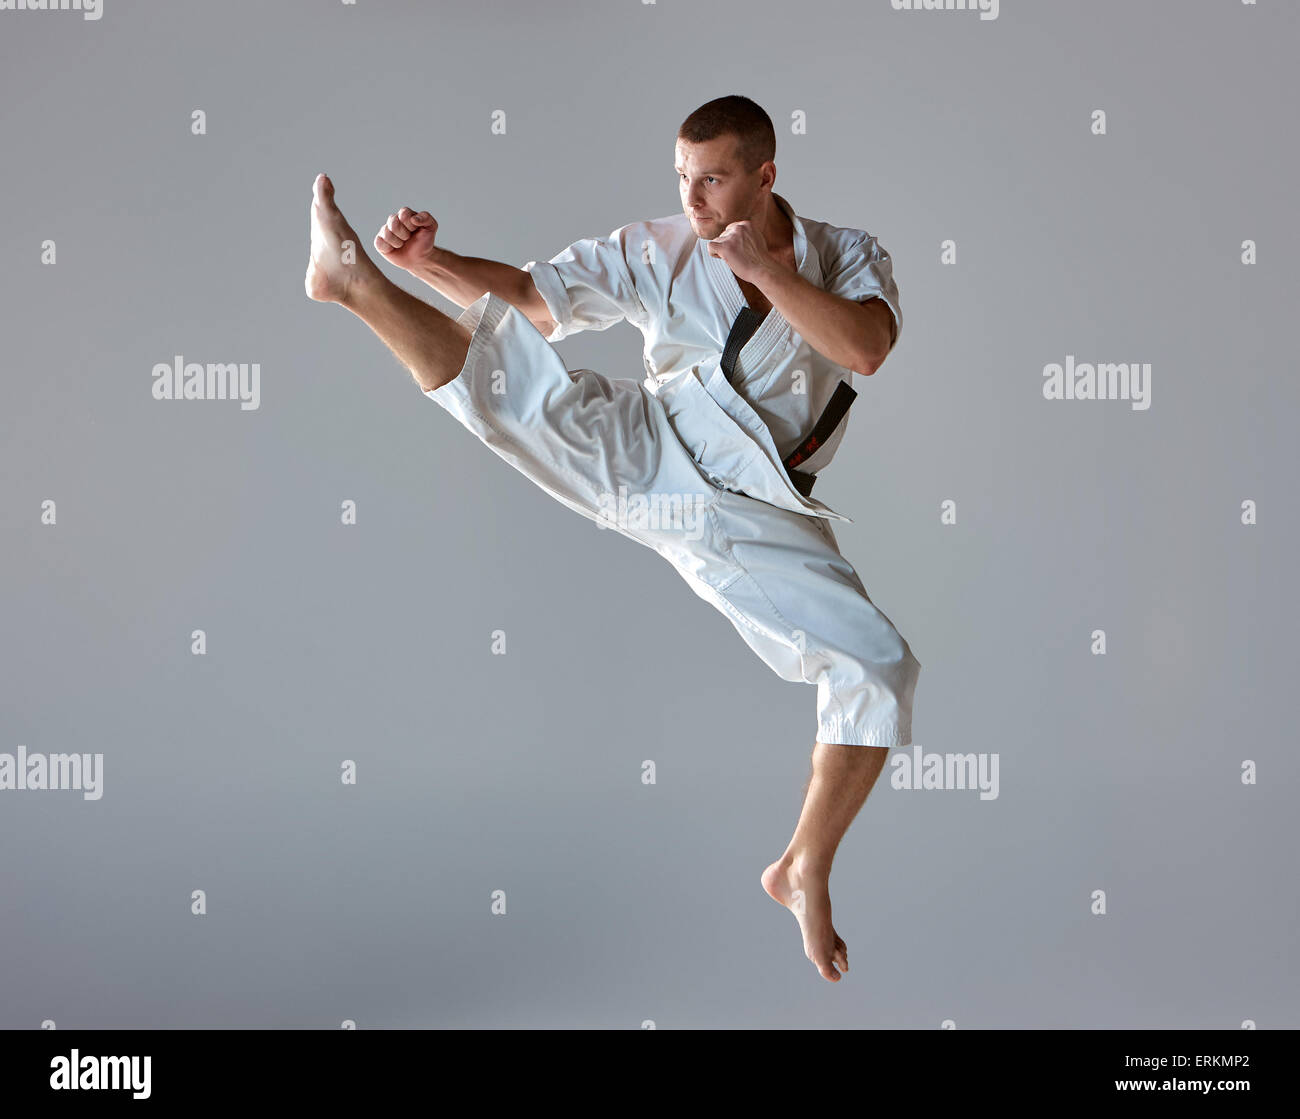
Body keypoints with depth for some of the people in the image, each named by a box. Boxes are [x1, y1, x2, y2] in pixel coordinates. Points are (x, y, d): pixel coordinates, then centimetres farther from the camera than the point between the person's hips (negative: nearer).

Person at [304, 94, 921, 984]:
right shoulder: (658, 253, 7)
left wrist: (761, 267, -20)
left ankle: (805, 874, 4)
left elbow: (865, 348, -15)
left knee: (878, 668, -10)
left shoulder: (848, 256, 5)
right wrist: (432, 260, -8)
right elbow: (527, 298, 8)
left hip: (749, 514, 0)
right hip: (645, 455, 0)